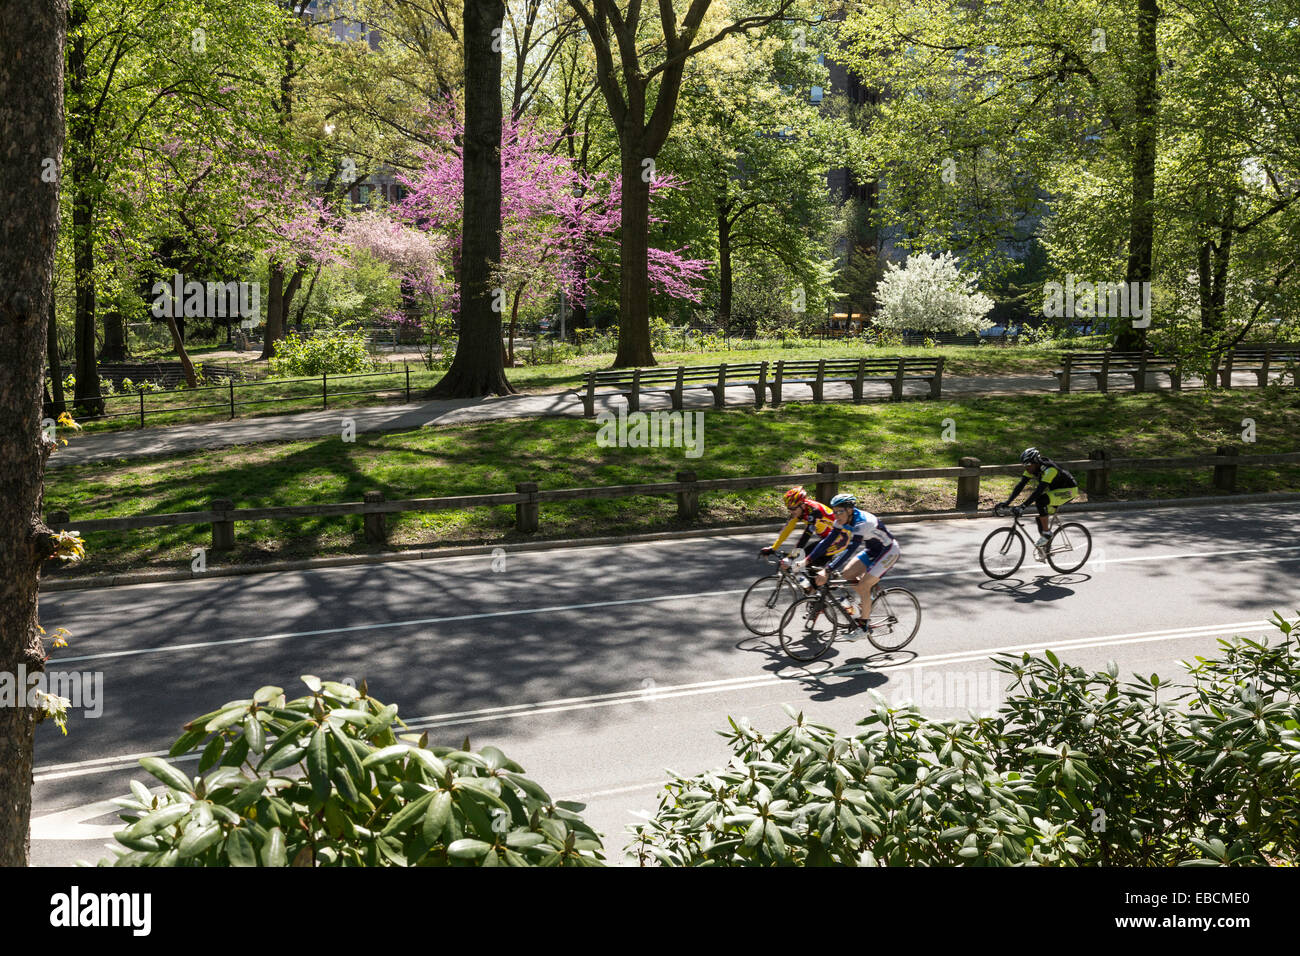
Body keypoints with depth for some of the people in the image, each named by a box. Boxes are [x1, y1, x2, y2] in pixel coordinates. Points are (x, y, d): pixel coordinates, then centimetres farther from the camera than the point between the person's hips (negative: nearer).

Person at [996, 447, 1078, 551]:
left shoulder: (1049, 469, -34)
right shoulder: (1032, 469, -10)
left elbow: (1039, 490, -42)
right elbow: (1020, 485, -15)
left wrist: (1023, 506, -47)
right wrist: (1007, 502, -27)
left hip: (1069, 490, -8)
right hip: (1054, 490, 8)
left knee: (1040, 501, -30)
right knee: (1040, 515, 0)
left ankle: (1046, 534, -17)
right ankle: (1045, 546, 15)